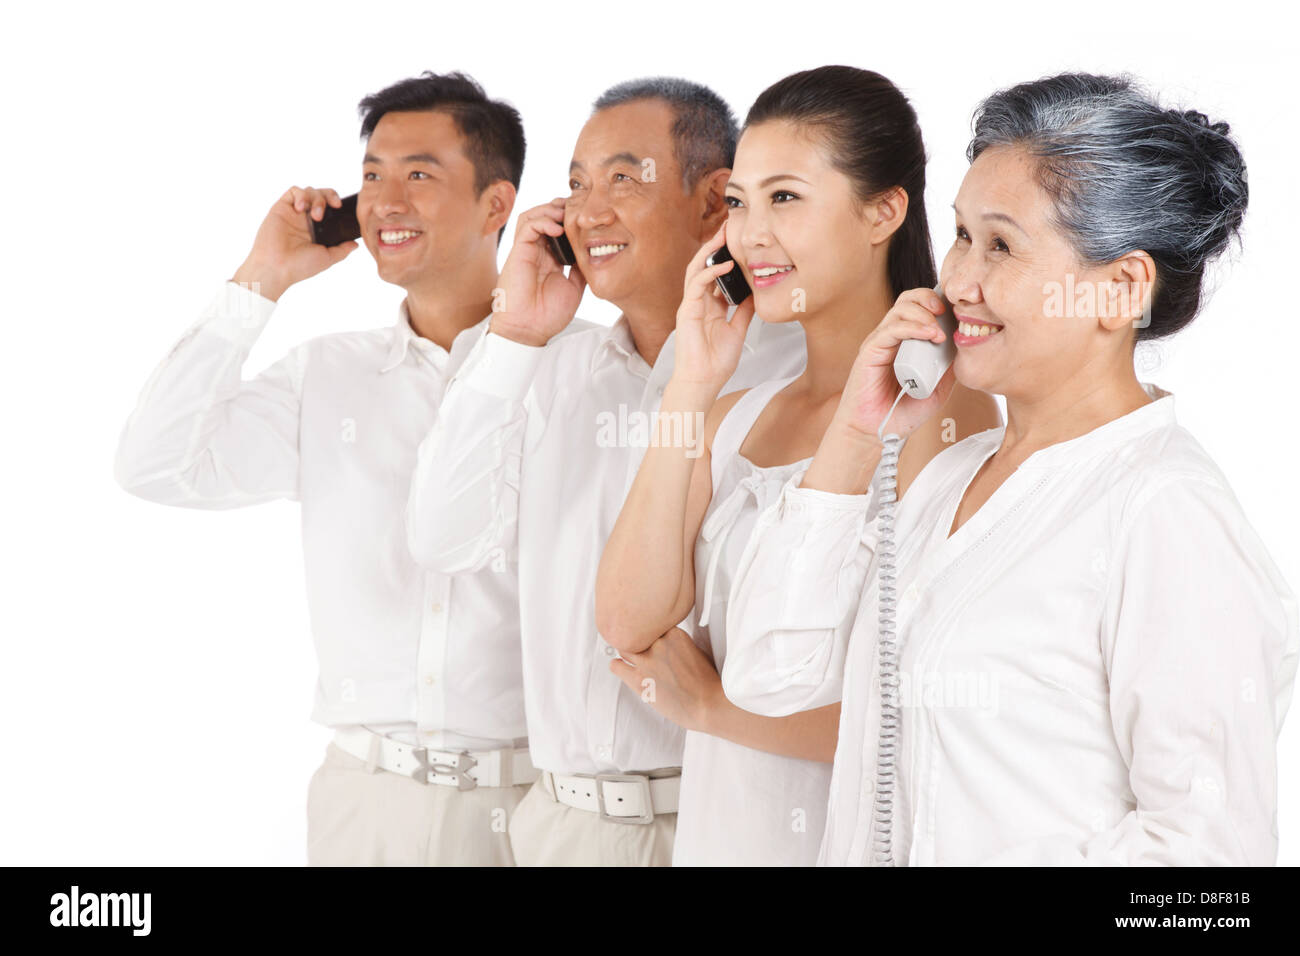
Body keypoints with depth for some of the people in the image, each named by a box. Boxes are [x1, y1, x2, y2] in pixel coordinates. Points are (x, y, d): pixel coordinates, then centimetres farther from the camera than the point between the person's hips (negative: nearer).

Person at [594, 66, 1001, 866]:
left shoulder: (945, 410, -14)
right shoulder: (738, 418, 8)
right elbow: (629, 622, -5)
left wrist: (705, 701, -6)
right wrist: (690, 389, -8)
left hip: (852, 837, -6)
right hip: (719, 829, 6)